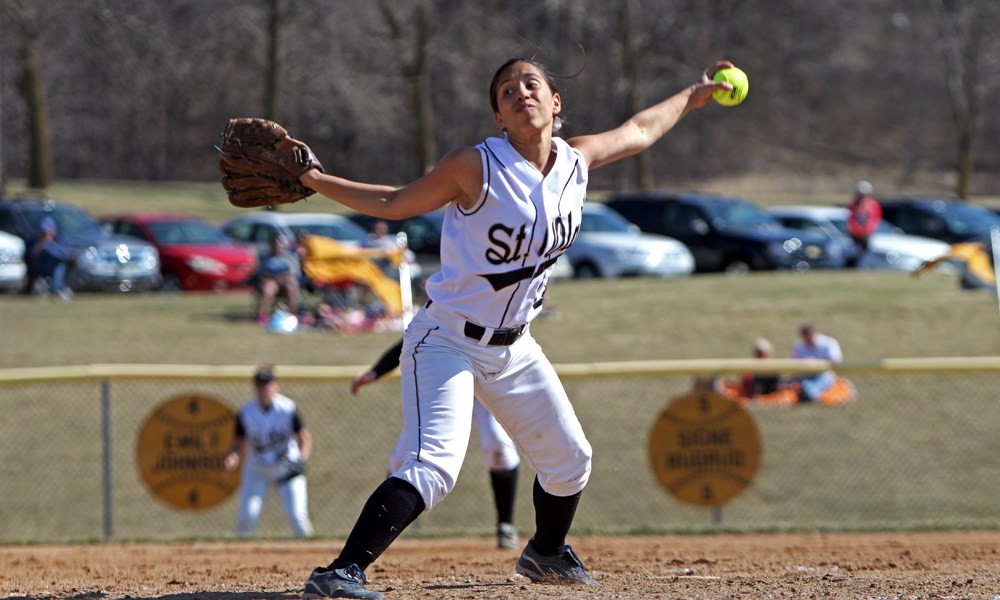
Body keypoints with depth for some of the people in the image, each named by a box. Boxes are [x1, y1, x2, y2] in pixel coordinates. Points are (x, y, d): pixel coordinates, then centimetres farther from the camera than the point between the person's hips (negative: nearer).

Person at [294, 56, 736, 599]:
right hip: (446, 343, -7)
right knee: (434, 468, -27)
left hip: (514, 348, 7)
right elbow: (395, 204, -8)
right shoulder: (475, 168, -19)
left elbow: (639, 131, 17)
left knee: (569, 459, 18)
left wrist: (695, 95, 27)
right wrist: (313, 180, -15)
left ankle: (546, 554, 47)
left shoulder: (577, 161, -2)